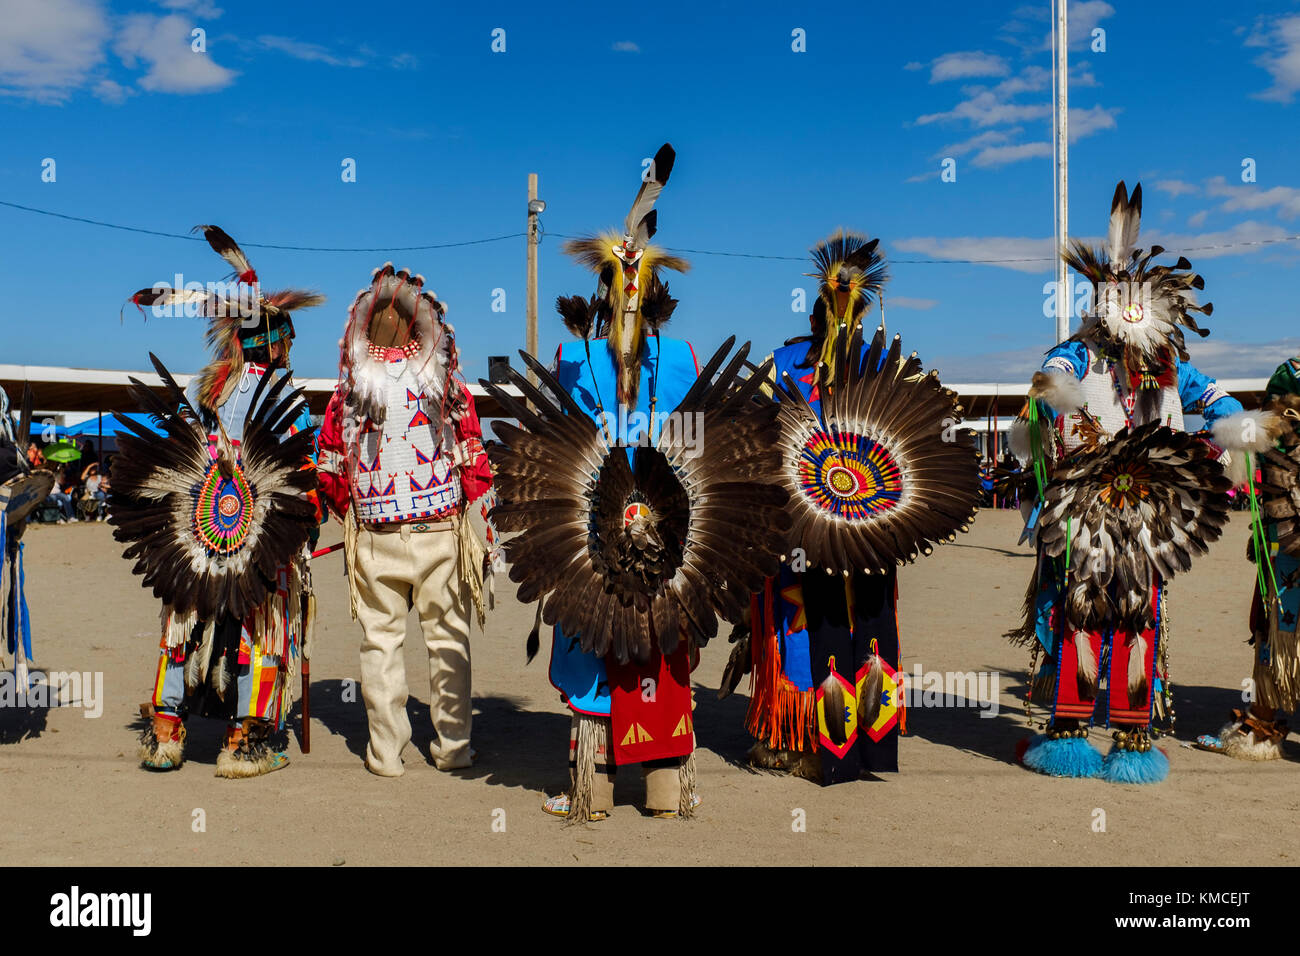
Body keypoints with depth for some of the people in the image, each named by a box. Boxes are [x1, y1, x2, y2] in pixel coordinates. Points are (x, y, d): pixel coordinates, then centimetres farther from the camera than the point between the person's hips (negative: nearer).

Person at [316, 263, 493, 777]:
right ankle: (452, 748, 15)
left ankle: (385, 753, 12)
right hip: (441, 528, 0)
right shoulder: (445, 376, -2)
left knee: (380, 638, 9)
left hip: (374, 535, 0)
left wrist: (348, 510, 19)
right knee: (447, 637, 8)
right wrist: (465, 499, 16)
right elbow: (471, 450, 2)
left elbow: (330, 463, 5)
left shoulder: (352, 380, 0)